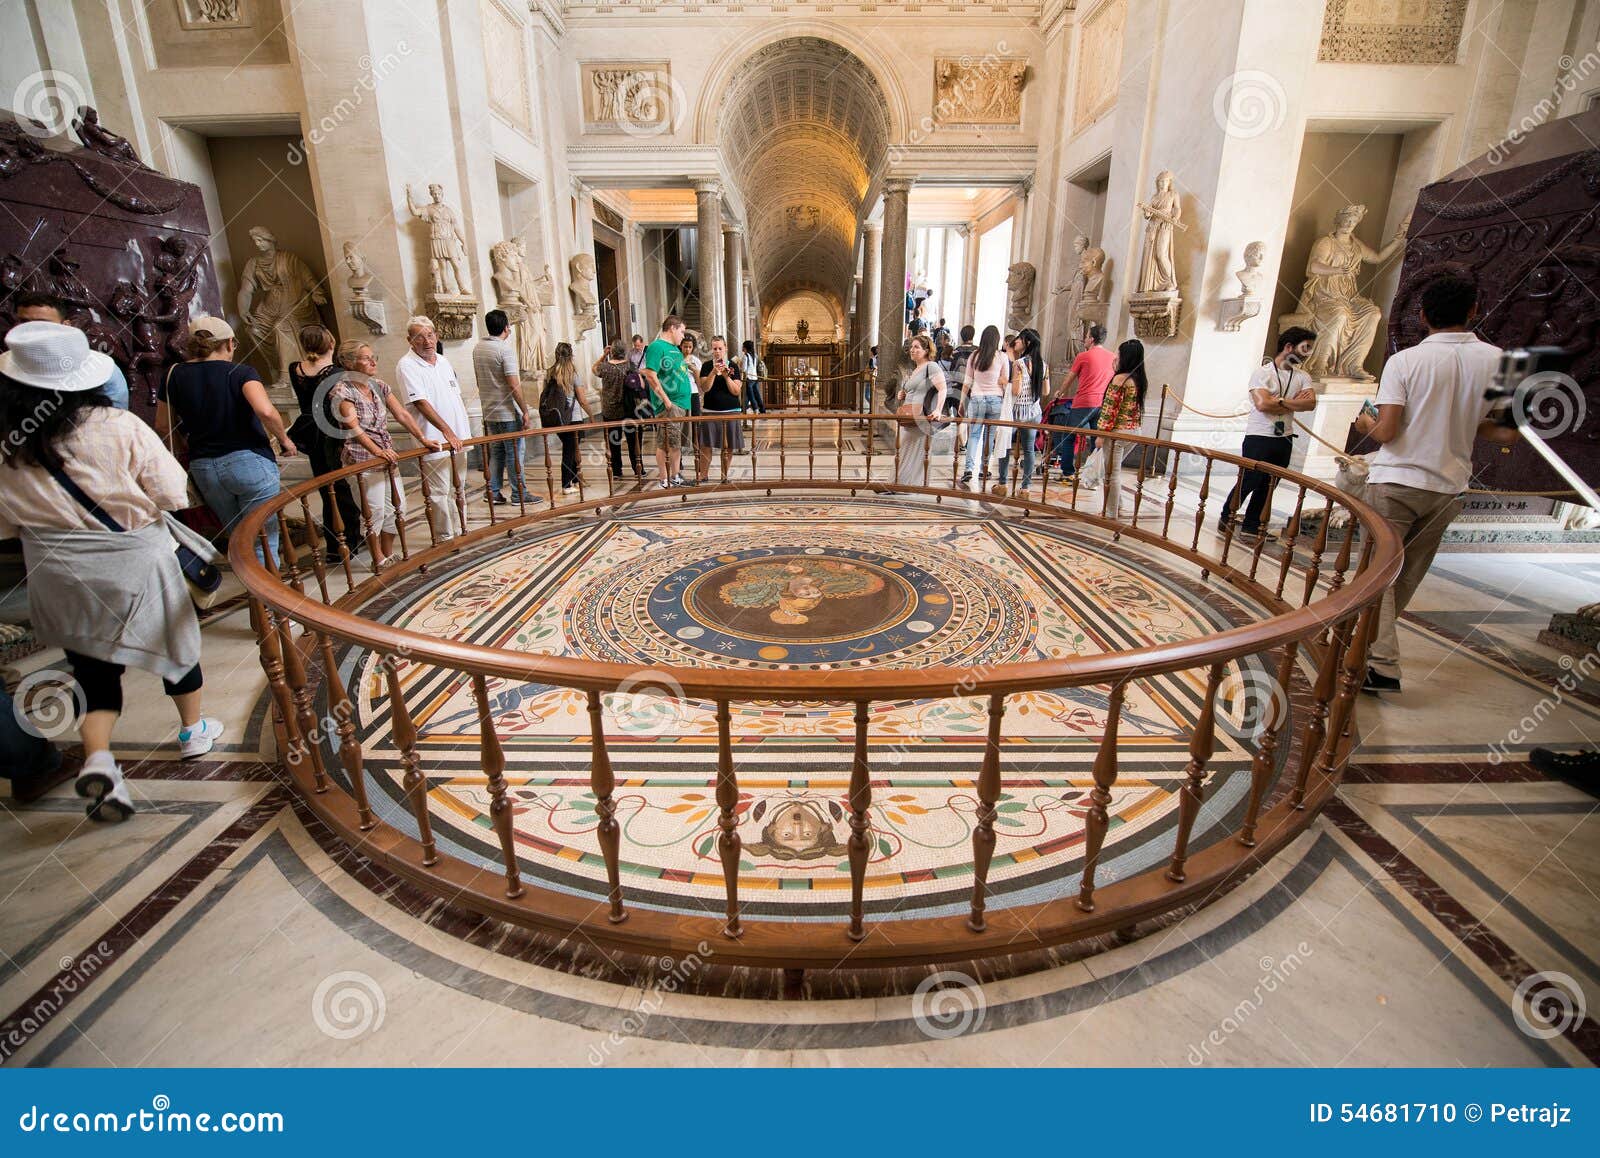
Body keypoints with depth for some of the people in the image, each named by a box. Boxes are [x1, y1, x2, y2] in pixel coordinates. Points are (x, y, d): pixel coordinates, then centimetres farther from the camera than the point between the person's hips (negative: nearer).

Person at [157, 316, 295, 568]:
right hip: (249, 461, -5)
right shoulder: (240, 371, -8)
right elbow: (265, 411, -26)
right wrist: (284, 440, -10)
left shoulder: (175, 375, 6)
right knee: (264, 541, 2)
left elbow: (163, 426, 13)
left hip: (202, 468, 5)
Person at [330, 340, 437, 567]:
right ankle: (379, 560, 7)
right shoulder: (342, 392, -9)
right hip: (362, 457, -7)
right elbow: (354, 427, -19)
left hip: (387, 454, 7)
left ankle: (388, 555, 22)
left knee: (397, 506, 8)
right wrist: (377, 450, -30)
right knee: (375, 509, -6)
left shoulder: (379, 387, 10)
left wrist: (423, 439, -1)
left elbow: (402, 414, 8)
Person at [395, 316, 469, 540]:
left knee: (459, 488, 15)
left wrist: (464, 429, 14)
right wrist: (446, 430, -23)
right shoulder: (407, 366, -10)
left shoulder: (443, 361, 13)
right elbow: (421, 402, -18)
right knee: (439, 493, -3)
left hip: (458, 436, 8)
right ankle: (446, 539, 7)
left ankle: (460, 532, 26)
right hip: (434, 441, -7)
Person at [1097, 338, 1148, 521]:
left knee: (1112, 473, 2)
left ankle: (1111, 513, 9)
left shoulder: (1119, 379, -14)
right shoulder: (1141, 380, 7)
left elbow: (1109, 409, -16)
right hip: (1134, 431, 8)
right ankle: (1118, 506, 27)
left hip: (1117, 431, -7)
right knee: (1115, 470, 22)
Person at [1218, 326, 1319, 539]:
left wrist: (1280, 402, -15)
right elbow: (1262, 404, -20)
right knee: (1246, 483, -2)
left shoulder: (1302, 377, 11)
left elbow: (1310, 403, -5)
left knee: (1267, 488, 7)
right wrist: (1294, 403, -9)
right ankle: (1226, 518, 15)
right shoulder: (1263, 373, -6)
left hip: (1284, 440, 6)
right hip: (1258, 438, -6)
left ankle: (1251, 527, 14)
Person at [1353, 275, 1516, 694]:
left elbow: (1385, 433, -15)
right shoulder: (1498, 361, 1)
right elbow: (1512, 432, 2)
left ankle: (1384, 665, -10)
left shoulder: (1405, 361, -9)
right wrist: (1466, 421, 19)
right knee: (1408, 577, 17)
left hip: (1395, 482, -4)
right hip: (1449, 486, 5)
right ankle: (1372, 641, 32)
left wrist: (1366, 424, 7)